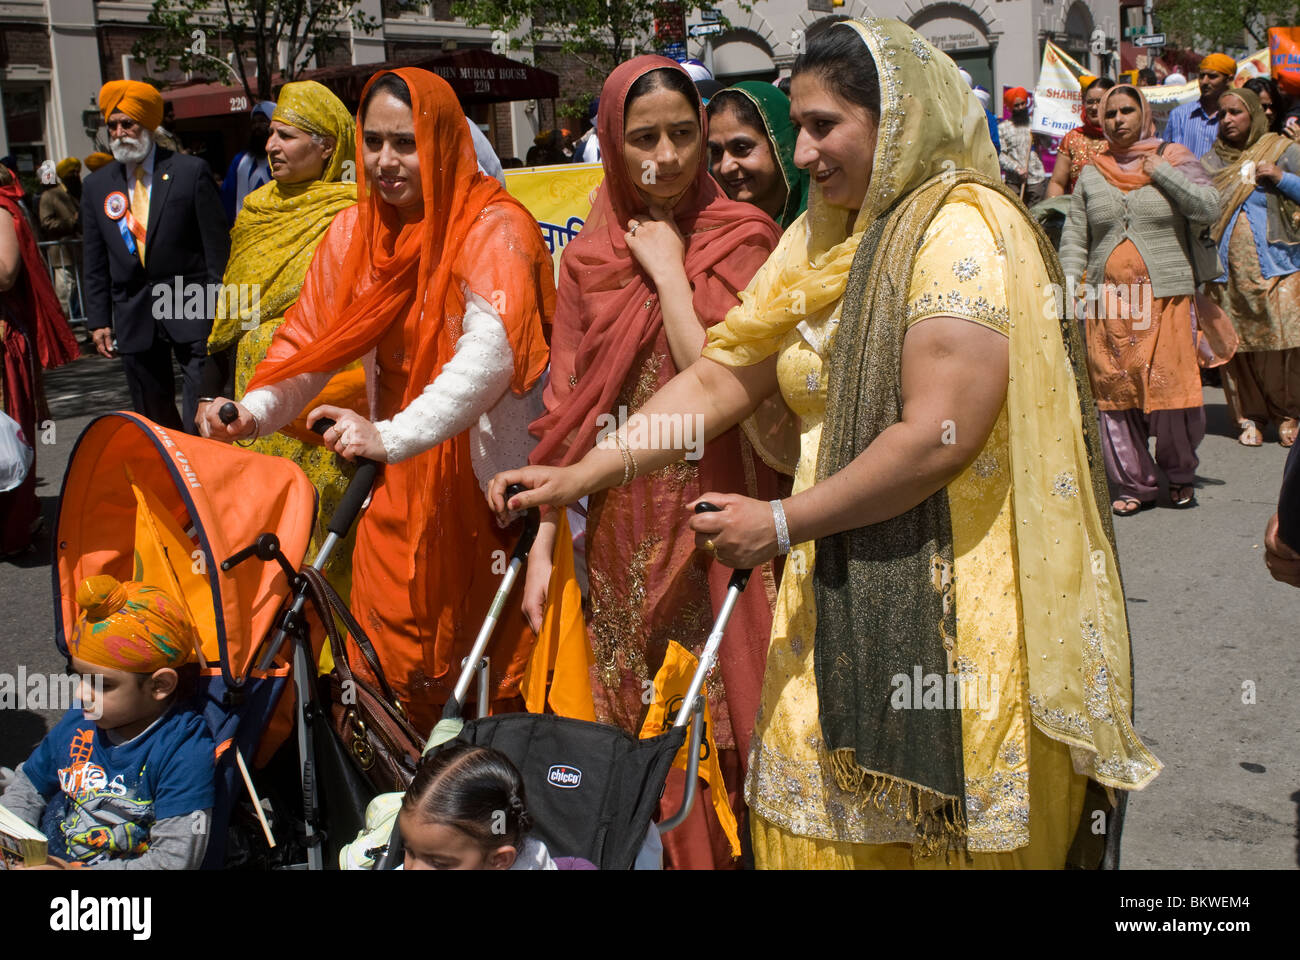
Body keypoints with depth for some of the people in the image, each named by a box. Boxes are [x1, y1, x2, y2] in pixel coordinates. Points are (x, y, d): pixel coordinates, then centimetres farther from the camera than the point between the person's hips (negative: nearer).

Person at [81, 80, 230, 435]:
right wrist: (98, 320, 7)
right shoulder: (97, 186, 11)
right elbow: (95, 264, 13)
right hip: (133, 318, 4)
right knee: (153, 418, 11)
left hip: (191, 312, -4)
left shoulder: (190, 172, -1)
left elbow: (218, 246, -3)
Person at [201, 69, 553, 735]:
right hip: (396, 482, 5)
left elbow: (490, 354, -28)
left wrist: (393, 436, -41)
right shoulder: (354, 232, 6)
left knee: (495, 658, 2)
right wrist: (254, 410, -14)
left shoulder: (494, 229, -13)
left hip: (487, 478, -5)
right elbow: (310, 341, 6)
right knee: (391, 651, 8)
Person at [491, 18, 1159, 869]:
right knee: (816, 821, 10)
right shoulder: (824, 239, 12)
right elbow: (720, 376, 9)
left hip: (951, 605, -7)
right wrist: (580, 475, 1)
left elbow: (940, 436, -22)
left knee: (945, 829, 5)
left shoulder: (963, 230, -13)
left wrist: (783, 524, -14)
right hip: (840, 592, 7)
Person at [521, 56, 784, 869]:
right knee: (624, 720, 12)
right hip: (621, 527, 3)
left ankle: (714, 849, 23)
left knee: (712, 717, 4)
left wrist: (668, 270, -11)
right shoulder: (588, 255, 6)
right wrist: (543, 543, 1)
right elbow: (566, 408, 5)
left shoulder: (743, 237, -4)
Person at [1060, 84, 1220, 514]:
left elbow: (1209, 208, -7)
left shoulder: (1173, 159, 7)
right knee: (1115, 390, 0)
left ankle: (1180, 475, 16)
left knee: (1170, 388, -7)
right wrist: (1070, 285, 1)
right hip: (1107, 299, 2)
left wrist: (1161, 171, -7)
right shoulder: (1091, 175, 14)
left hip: (1165, 296, -2)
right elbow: (1073, 238, 14)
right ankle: (1135, 485, 12)